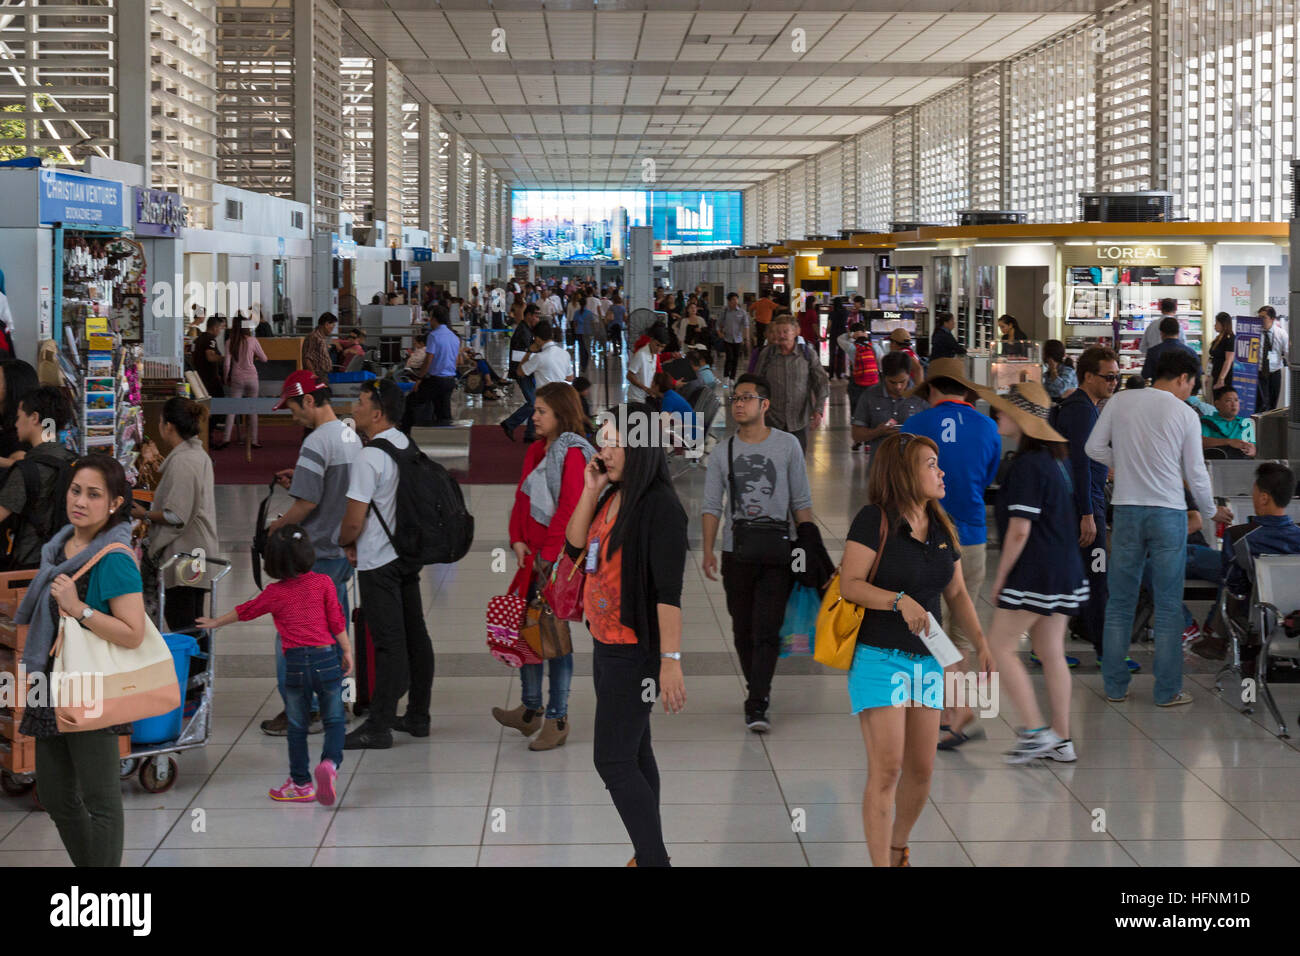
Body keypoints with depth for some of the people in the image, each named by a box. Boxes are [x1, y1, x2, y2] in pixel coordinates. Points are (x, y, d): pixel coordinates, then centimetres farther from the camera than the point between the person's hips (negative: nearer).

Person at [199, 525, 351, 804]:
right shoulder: (323, 583, 3)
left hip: (295, 663, 0)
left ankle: (301, 783, 17)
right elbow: (337, 620, 2)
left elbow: (245, 611, 17)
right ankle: (330, 763, -19)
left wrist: (216, 622, 33)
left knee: (297, 726, 11)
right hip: (326, 657, 0)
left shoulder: (275, 593, 4)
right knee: (334, 720, 7)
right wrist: (347, 651, 11)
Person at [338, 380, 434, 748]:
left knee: (388, 642, -7)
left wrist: (346, 542, 2)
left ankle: (379, 726, -2)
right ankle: (418, 715, 21)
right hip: (409, 553, 8)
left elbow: (355, 519, -20)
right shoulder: (408, 447, 8)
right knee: (415, 635, 12)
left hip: (378, 562, -8)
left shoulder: (369, 458, -19)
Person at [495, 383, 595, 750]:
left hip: (559, 558, -8)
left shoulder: (573, 454, -12)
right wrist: (518, 540, 3)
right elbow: (522, 498, 17)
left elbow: (570, 510, -17)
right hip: (534, 556, 8)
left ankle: (557, 719, 6)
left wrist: (549, 554, -16)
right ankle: (530, 710, 22)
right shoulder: (537, 451, 14)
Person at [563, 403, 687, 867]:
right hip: (605, 645, 9)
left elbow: (669, 591, -21)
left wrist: (671, 662, -25)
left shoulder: (660, 506, -18)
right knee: (634, 752, 15)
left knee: (613, 760, -10)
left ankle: (653, 858, -2)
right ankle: (647, 853, 24)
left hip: (634, 652, -9)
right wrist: (590, 491, -2)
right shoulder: (611, 496, 6)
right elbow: (574, 548, 9)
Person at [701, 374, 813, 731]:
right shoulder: (722, 452, 6)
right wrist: (708, 552, -6)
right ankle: (757, 688, 28)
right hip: (736, 552, 2)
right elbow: (711, 506, 4)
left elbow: (801, 502, 7)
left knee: (766, 628, -11)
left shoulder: (787, 445, 2)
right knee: (743, 630, 9)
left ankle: (757, 705, -13)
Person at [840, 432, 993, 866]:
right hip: (879, 656, -6)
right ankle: (880, 863, -6)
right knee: (886, 769, -11)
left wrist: (982, 644, 6)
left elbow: (957, 593, 17)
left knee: (921, 769, 8)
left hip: (926, 659, 6)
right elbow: (849, 584, -14)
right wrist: (900, 600, -27)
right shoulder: (875, 520, -9)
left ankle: (899, 851, 29)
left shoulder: (942, 528, 11)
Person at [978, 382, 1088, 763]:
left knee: (1001, 646, -1)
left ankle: (1036, 730, -3)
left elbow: (1019, 531, -19)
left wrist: (1001, 576, -9)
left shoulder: (1027, 466, -17)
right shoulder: (1054, 460, 13)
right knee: (1051, 652, 11)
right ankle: (1061, 741, 13)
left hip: (1035, 571, -9)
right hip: (1065, 569, 9)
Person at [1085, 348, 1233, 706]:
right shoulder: (1185, 414, -4)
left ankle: (1115, 687, 12)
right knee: (1168, 607, 5)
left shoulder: (1120, 401, 1)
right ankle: (1168, 691, 7)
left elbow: (1094, 447, 5)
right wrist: (1212, 511, 16)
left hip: (1126, 510, 2)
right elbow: (1196, 474, 0)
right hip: (1169, 514, -2)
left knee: (1120, 603, 10)